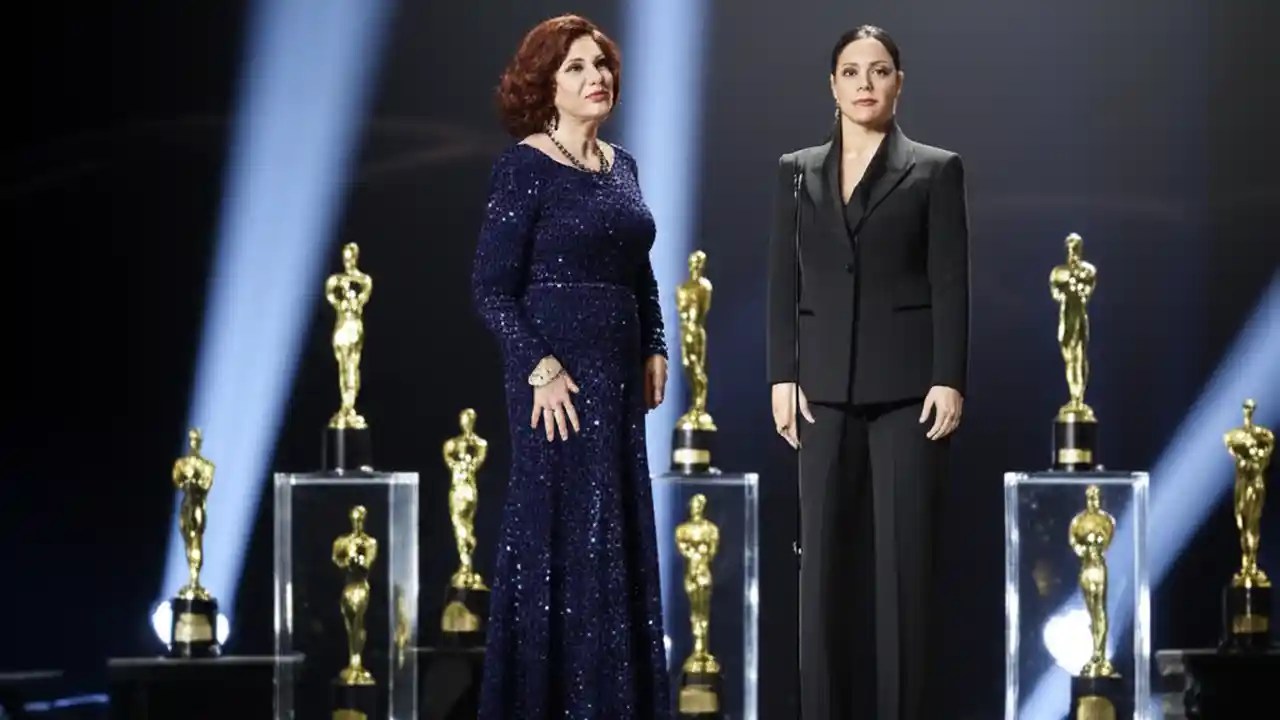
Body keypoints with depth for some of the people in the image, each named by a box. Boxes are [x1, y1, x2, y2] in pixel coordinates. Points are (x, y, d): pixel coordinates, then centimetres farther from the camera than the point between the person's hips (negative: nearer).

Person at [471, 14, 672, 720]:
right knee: (561, 536, -4)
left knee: (620, 535, 10)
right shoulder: (524, 166, -10)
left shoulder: (622, 167, 12)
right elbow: (492, 288, -13)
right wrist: (542, 369, -19)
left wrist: (654, 351, 7)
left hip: (620, 374, 7)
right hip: (559, 375, -7)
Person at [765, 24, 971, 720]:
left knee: (904, 555, -3)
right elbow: (783, 283, 9)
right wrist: (782, 377, 0)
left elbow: (951, 283, -2)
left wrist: (949, 381, -10)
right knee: (826, 555, 2)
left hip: (906, 384, -3)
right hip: (826, 386, 3)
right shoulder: (797, 172, 11)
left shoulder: (935, 170, 3)